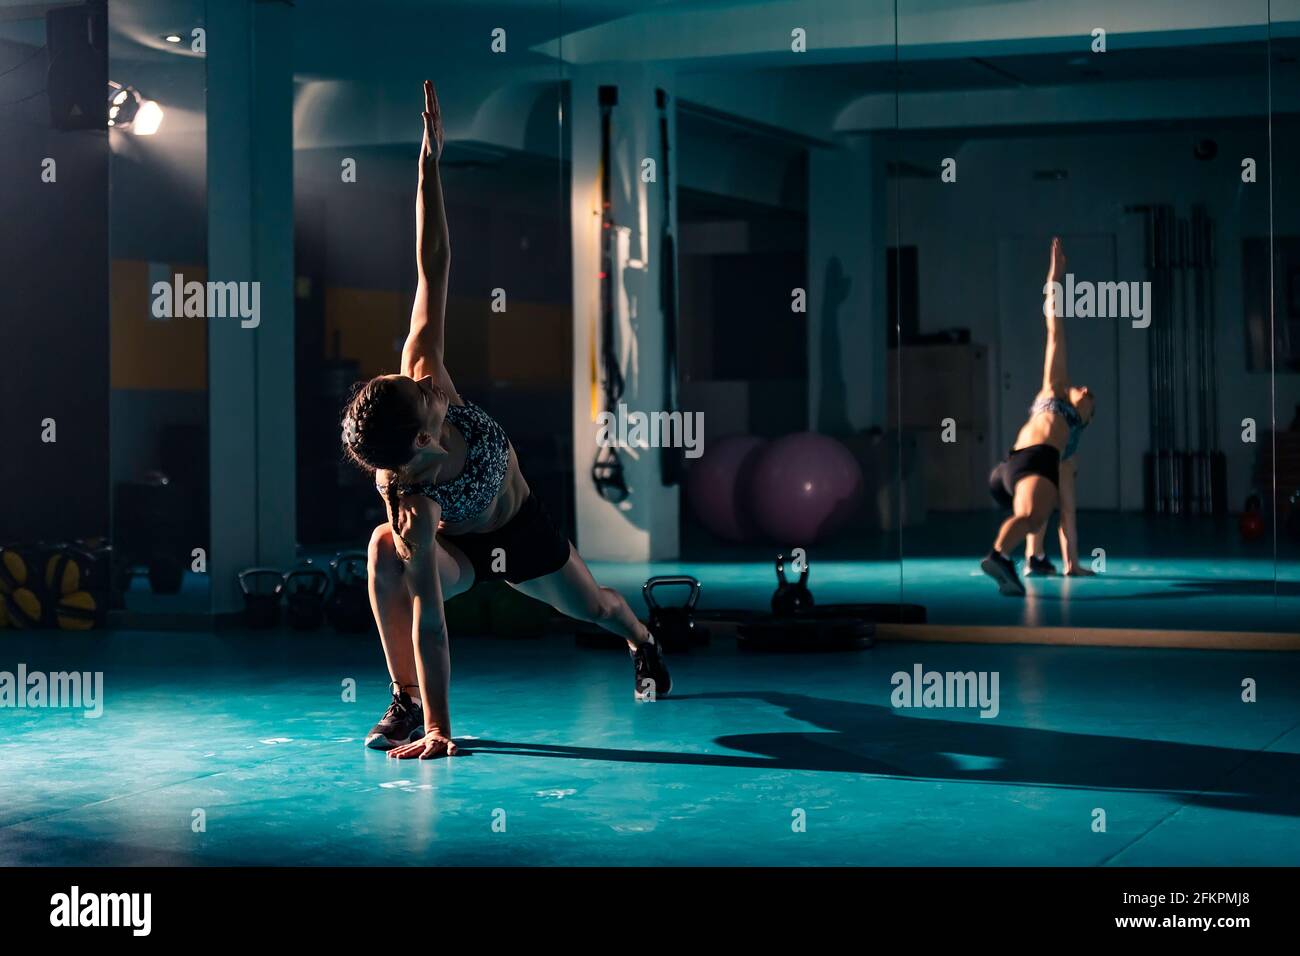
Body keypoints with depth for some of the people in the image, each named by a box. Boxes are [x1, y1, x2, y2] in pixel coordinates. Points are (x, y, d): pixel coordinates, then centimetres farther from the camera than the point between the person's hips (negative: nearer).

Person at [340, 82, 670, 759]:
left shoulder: (423, 377, -34)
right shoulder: (406, 495, -44)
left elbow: (433, 268, -34)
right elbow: (426, 610, -46)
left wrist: (430, 161, -40)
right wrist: (437, 728, -49)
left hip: (522, 531, 5)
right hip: (457, 549, -5)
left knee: (591, 606, 26)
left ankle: (641, 640, 63)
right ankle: (407, 704, -22)